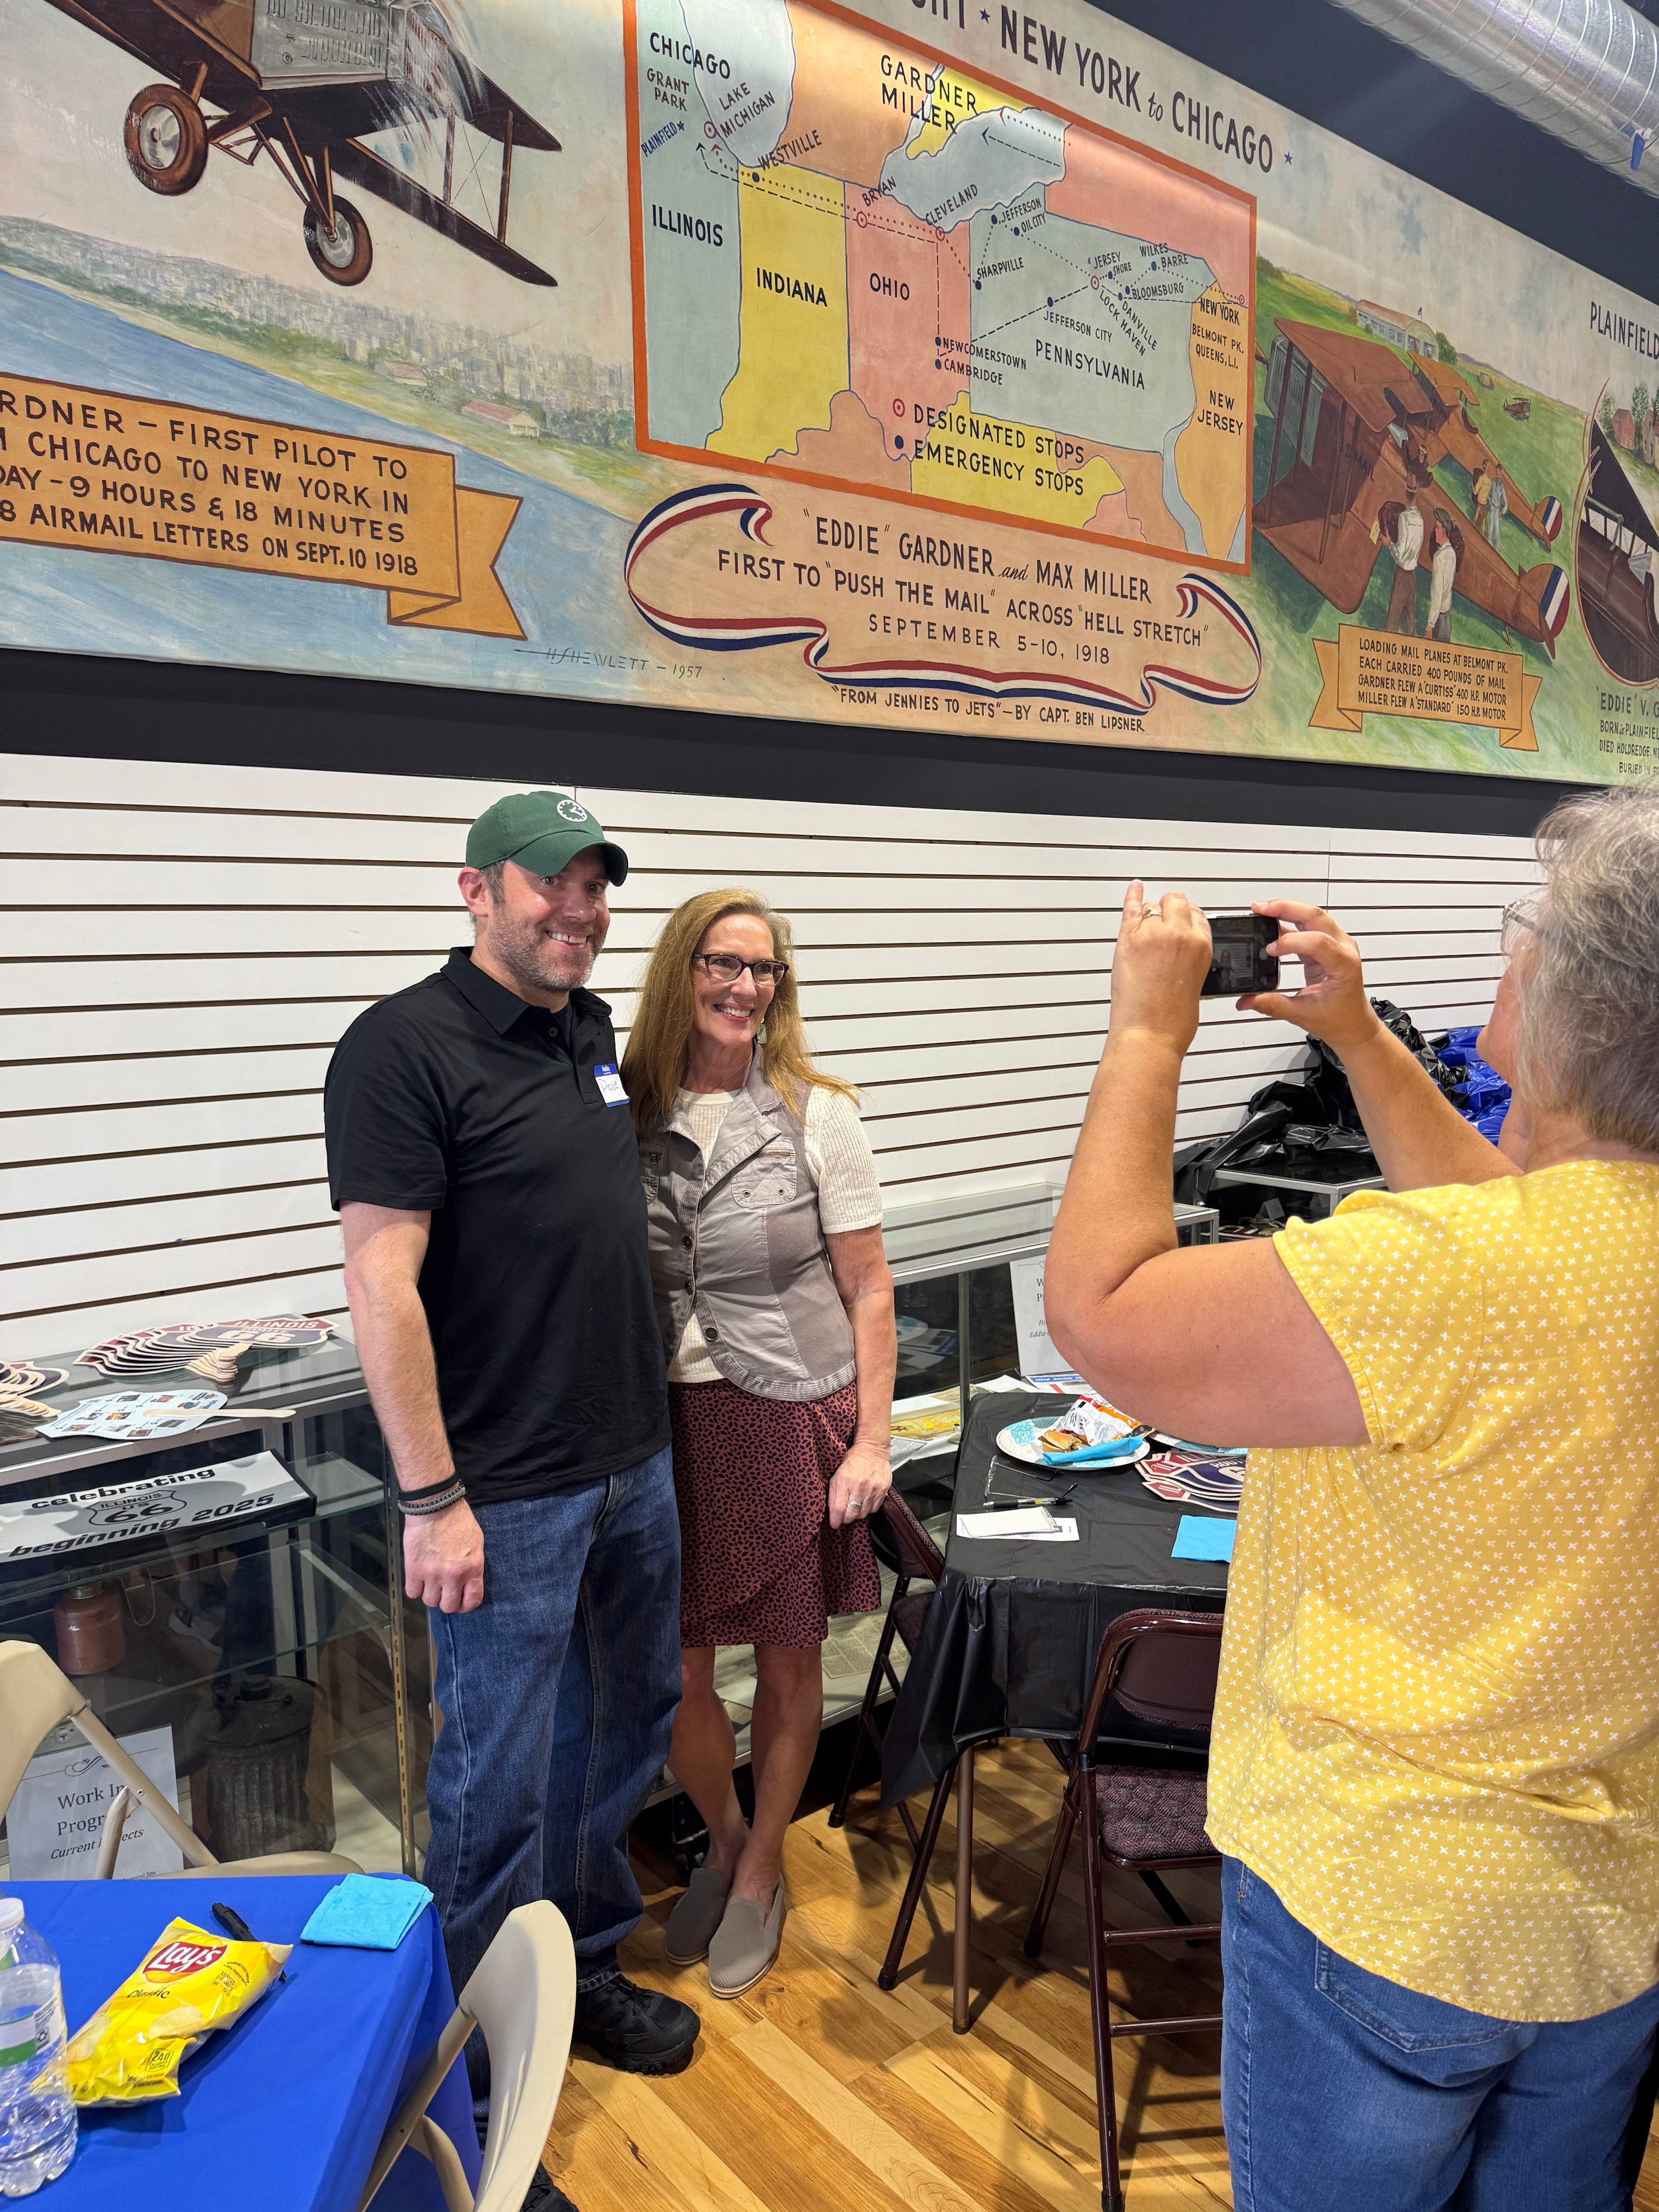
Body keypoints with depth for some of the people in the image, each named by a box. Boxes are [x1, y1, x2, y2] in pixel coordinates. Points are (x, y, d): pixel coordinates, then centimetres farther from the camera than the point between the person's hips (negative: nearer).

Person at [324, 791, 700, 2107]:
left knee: (628, 1724, 20)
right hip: (508, 1493, -8)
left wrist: (651, 1418, 16)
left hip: (636, 1465, 8)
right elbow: (382, 1284, -19)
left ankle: (589, 1968, 42)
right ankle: (482, 2045, 30)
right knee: (503, 1778, 7)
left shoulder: (593, 1032, 8)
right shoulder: (407, 1045, -16)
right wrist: (433, 1500, -19)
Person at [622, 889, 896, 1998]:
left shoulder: (817, 1115, -6)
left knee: (788, 1662, 12)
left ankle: (761, 1873, 37)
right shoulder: (629, 1113, -1)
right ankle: (723, 1835, 40)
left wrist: (873, 1441, -7)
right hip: (670, 1425, 2)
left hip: (794, 1419, -1)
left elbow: (869, 1290, -3)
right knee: (672, 1675, 9)